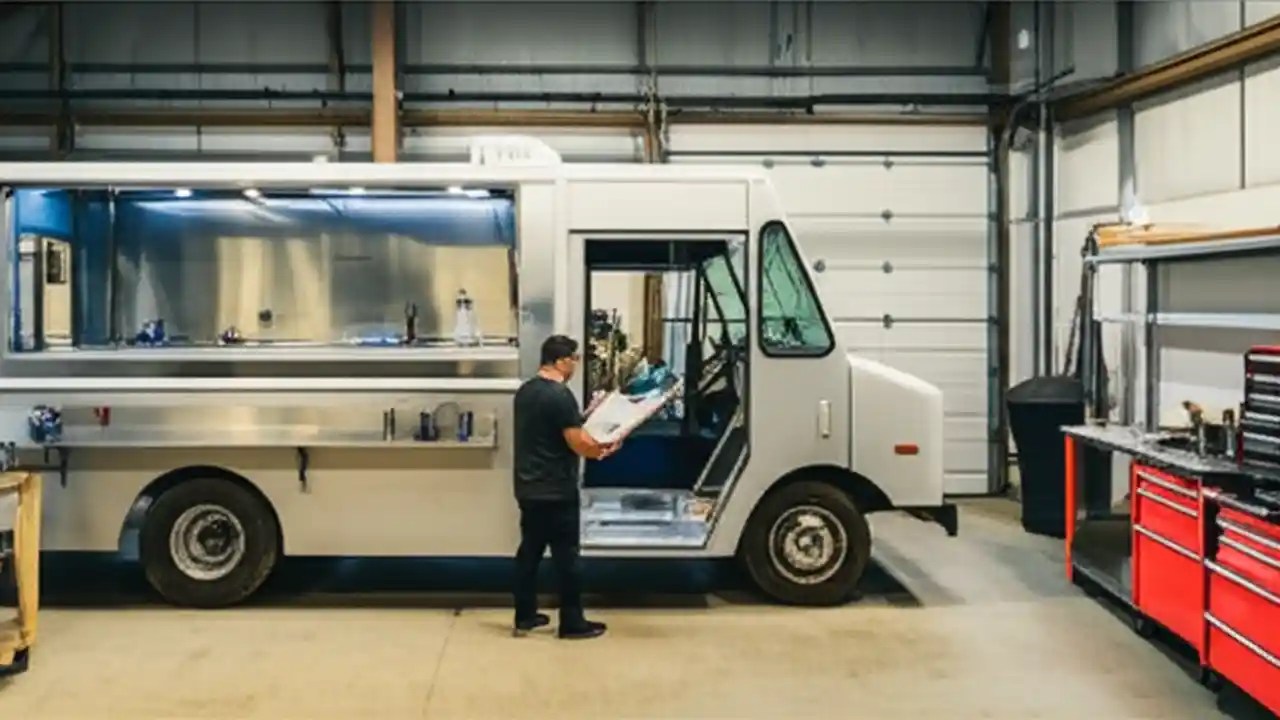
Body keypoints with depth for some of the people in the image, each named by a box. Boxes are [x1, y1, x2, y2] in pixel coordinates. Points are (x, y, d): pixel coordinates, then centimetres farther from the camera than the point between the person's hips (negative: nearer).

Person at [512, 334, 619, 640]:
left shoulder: (525, 390, 9)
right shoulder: (560, 395, -19)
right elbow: (579, 444, -20)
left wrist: (583, 418, 14)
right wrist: (605, 448, -3)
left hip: (528, 488, 9)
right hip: (556, 491, -9)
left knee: (529, 550, 14)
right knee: (566, 556, 0)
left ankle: (524, 617, 22)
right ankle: (572, 623, 8)